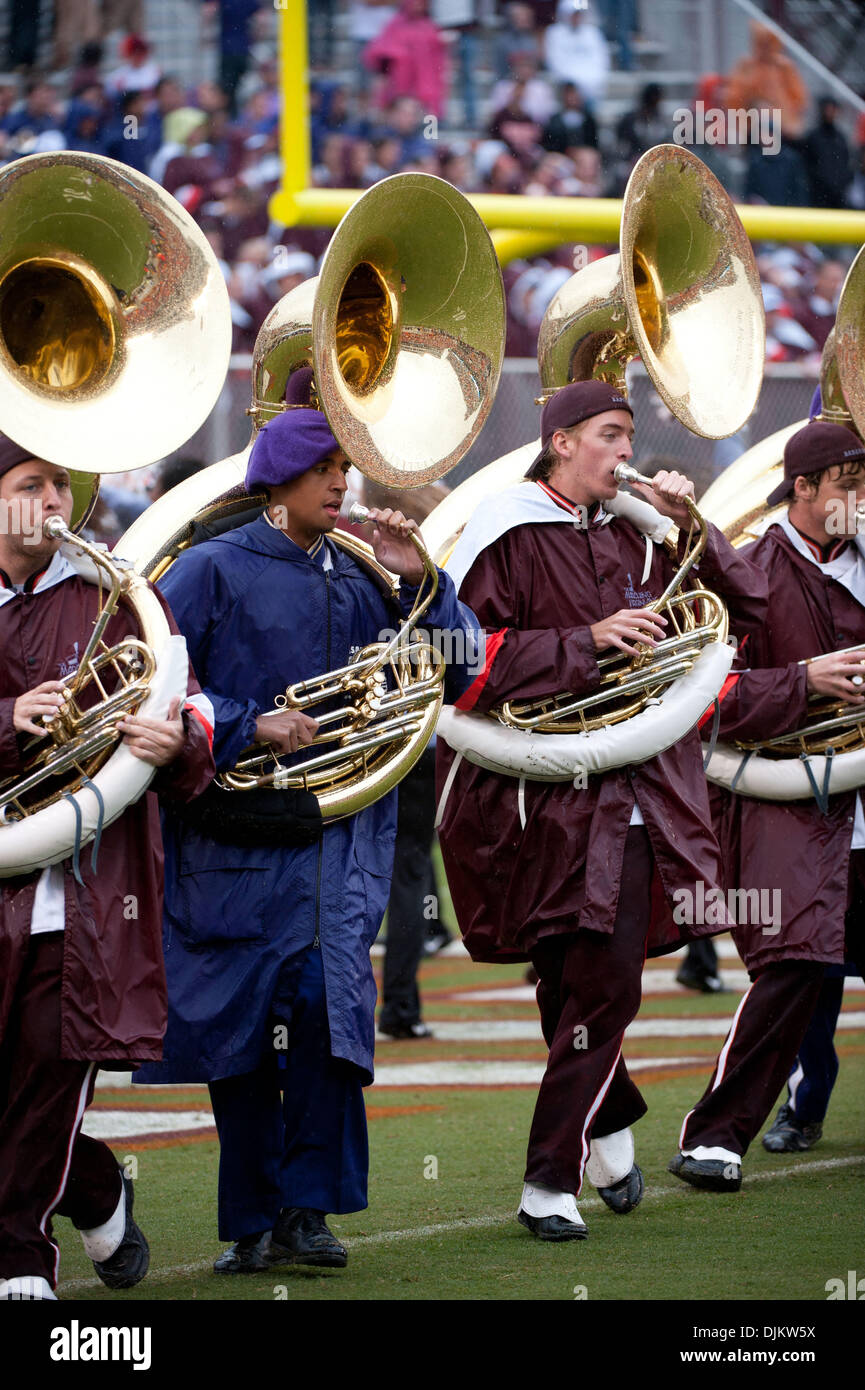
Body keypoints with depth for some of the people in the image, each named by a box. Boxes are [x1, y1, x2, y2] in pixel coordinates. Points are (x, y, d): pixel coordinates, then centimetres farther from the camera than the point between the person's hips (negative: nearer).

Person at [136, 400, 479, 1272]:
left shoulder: (354, 581, 10)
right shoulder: (213, 570, 0)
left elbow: (453, 676, 11)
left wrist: (417, 580, -1)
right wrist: (249, 725, -15)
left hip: (335, 831, 2)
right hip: (234, 831, -2)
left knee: (327, 992, -18)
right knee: (236, 1026, 3)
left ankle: (307, 1208, -11)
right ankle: (253, 1224, 14)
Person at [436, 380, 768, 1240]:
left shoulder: (632, 538, 12)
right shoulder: (508, 538, -4)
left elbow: (743, 611, 16)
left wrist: (692, 527, 1)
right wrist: (586, 642, -19)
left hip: (627, 797, 4)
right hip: (538, 799, -4)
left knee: (603, 988, -3)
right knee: (582, 988, 2)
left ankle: (552, 1185, 2)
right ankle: (610, 1122, 27)